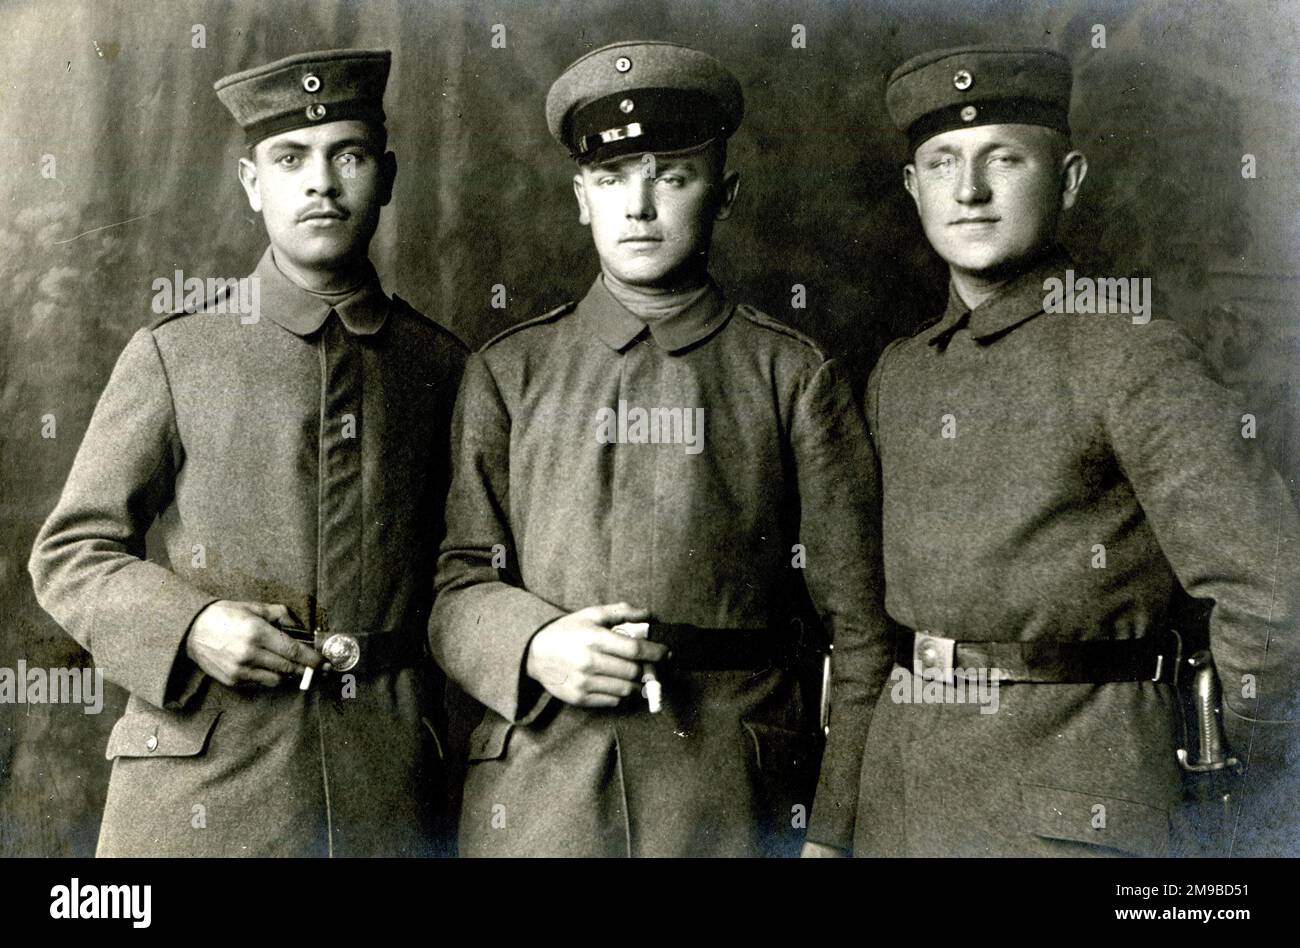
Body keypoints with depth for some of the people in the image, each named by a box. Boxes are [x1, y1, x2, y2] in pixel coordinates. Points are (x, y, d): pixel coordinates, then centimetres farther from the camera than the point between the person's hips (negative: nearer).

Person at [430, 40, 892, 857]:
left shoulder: (795, 378, 1)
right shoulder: (508, 373, 6)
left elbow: (859, 632, -1)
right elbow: (459, 585, 6)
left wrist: (838, 832, -5)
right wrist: (533, 648, -14)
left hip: (733, 810, -1)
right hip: (533, 800, 1)